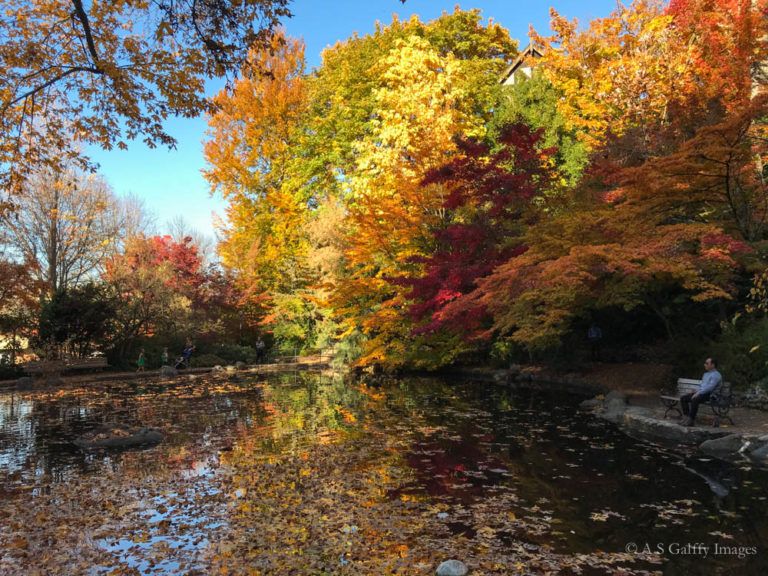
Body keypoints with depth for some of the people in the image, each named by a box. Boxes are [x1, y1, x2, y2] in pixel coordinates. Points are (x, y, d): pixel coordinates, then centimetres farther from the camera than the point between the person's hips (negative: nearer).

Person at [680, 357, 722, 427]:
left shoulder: (716, 375, -6)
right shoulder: (706, 374, 25)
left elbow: (710, 387, -19)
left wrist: (698, 393, -24)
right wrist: (695, 392, 10)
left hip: (710, 395, -9)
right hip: (701, 393, 9)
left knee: (695, 399, -37)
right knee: (683, 398, -9)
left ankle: (691, 420, -31)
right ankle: (687, 417, -11)